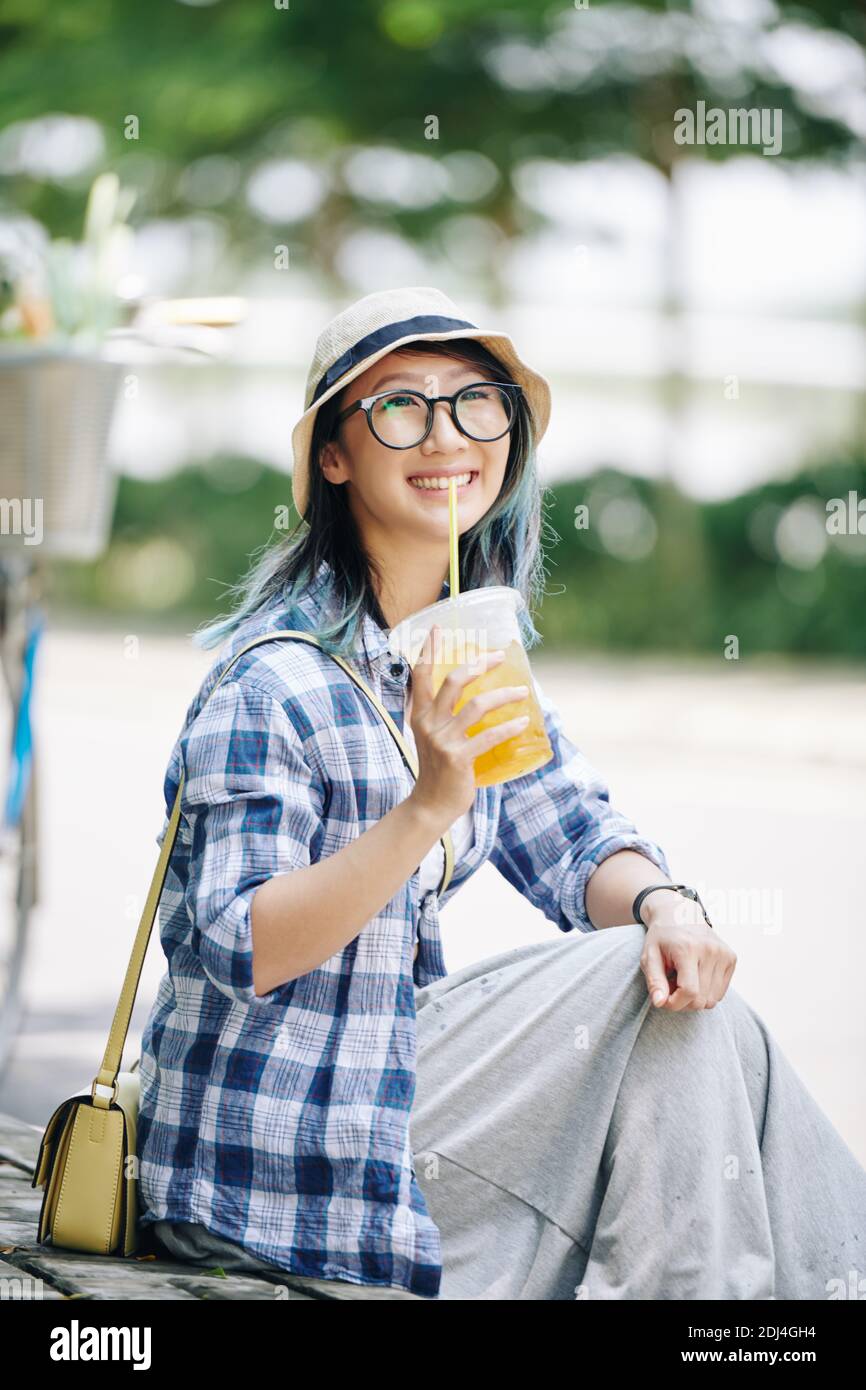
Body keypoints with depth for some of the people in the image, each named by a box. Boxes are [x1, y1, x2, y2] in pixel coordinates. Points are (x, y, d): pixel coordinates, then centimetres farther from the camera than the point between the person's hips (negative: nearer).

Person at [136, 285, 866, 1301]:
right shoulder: (277, 676, -18)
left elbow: (575, 845, 8)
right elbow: (244, 951, -23)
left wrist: (661, 903, -15)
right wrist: (430, 807, -35)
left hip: (391, 1055, 8)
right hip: (284, 1160, -8)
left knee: (681, 990, -2)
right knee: (640, 990, -13)